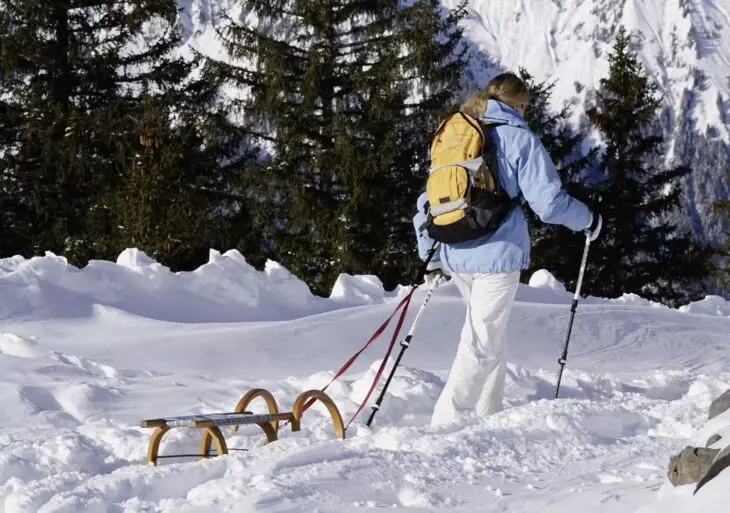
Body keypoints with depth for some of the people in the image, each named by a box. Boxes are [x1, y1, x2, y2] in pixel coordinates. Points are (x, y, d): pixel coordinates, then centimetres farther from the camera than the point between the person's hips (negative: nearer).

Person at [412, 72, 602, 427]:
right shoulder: (520, 140, -4)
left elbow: (428, 201, 16)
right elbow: (548, 202, -9)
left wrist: (432, 256, 22)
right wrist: (588, 219, 8)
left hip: (455, 255, 6)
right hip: (498, 253, -6)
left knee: (488, 334, 21)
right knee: (481, 343, -3)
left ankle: (487, 415, 24)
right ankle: (446, 425, -10)